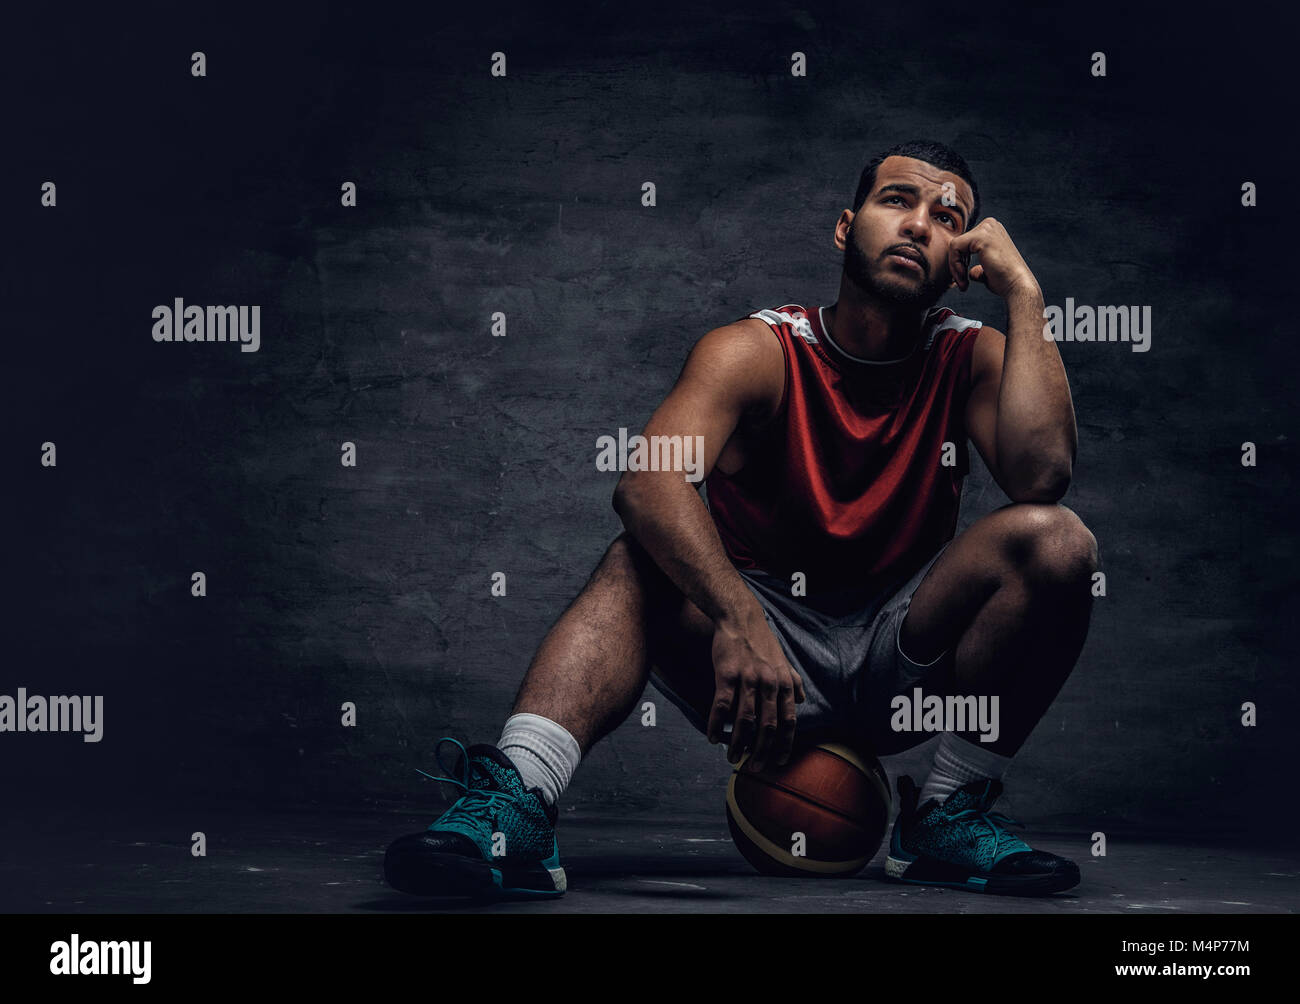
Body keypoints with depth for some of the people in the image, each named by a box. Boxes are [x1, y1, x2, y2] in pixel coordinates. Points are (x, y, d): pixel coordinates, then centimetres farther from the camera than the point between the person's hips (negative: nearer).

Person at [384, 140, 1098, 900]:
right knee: (643, 561, -29)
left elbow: (1042, 475, -24)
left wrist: (1024, 292, -18)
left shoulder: (971, 359, -2)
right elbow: (647, 483, -29)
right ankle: (514, 801, -47)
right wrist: (738, 621, -46)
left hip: (900, 658, 2)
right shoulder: (759, 351, -9)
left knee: (1056, 540, -22)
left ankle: (951, 815, -14)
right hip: (756, 645, -1)